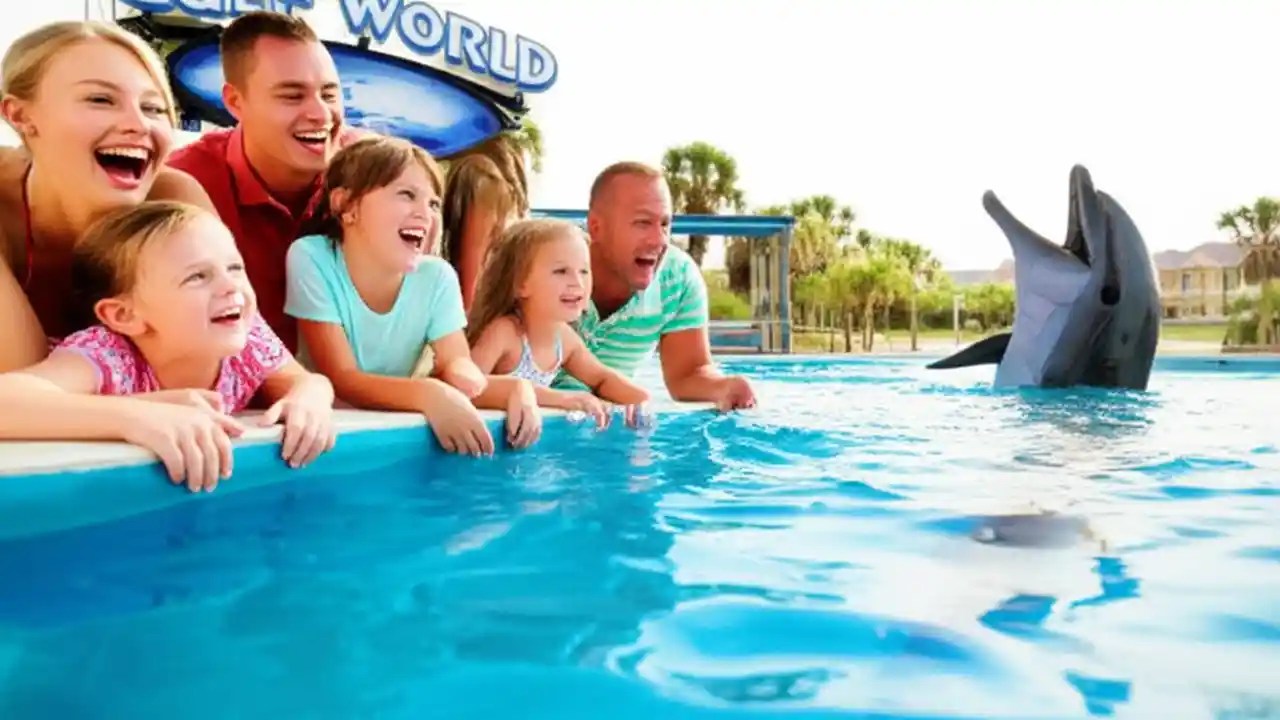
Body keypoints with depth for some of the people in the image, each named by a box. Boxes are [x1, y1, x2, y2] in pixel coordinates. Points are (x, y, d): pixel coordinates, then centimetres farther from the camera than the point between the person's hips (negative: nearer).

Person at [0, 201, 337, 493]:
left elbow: (305, 381, 0)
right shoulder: (105, 357, -25)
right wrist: (133, 415, -49)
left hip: (220, 498, 3)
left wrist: (308, 399, -22)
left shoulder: (250, 341, -14)